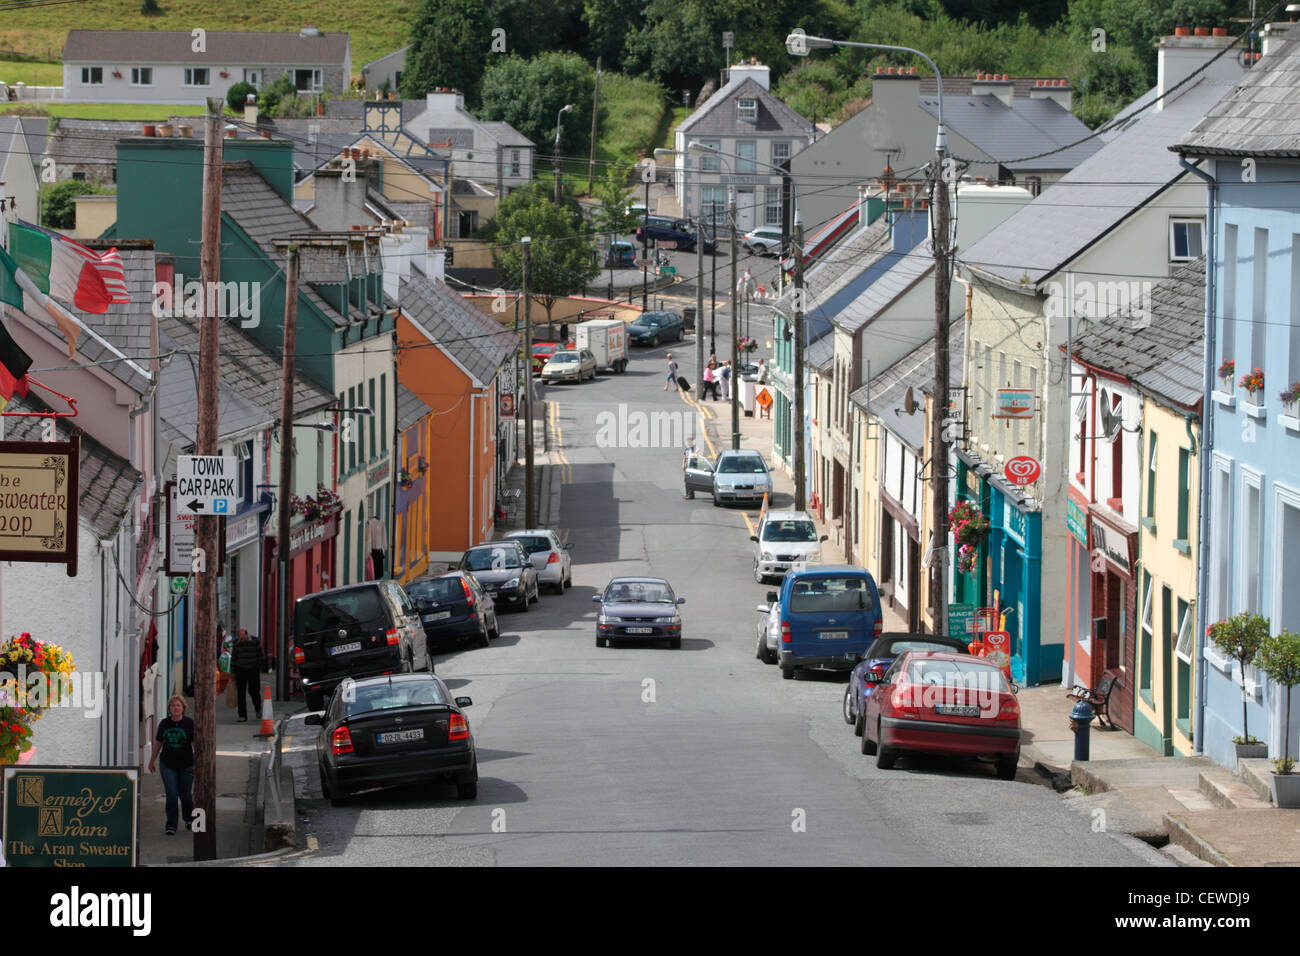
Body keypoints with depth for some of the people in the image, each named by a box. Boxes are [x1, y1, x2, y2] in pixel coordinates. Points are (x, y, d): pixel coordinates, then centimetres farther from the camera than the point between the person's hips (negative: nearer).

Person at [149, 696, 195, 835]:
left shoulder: (190, 724, -5)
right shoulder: (164, 724, 4)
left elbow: (196, 744, -6)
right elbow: (158, 743, 14)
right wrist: (152, 761, 19)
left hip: (186, 765, -1)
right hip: (168, 765, 1)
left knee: (185, 795, 8)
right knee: (171, 796, -7)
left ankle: (189, 818, 35)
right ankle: (171, 825, 0)